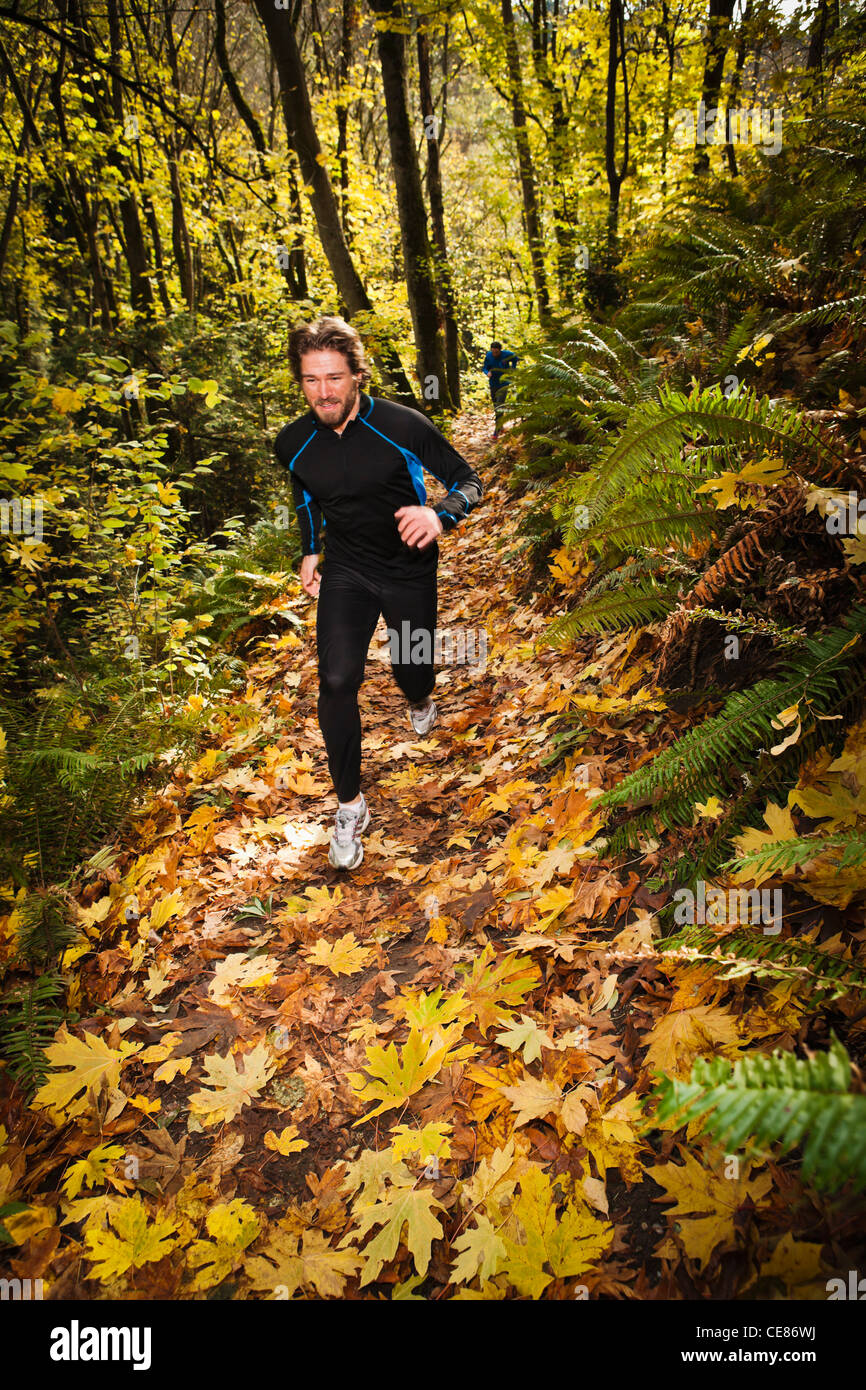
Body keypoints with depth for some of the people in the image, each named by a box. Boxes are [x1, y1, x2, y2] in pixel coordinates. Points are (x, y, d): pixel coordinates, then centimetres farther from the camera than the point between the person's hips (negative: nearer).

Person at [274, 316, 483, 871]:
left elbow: (469, 481, -14)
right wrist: (310, 550, 14)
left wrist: (440, 514, -34)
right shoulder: (293, 443, -9)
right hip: (345, 571, 2)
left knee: (412, 671, 12)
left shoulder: (403, 426, -21)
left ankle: (421, 702, 55)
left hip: (410, 570, -1)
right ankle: (350, 806, 1)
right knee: (336, 680, -15)